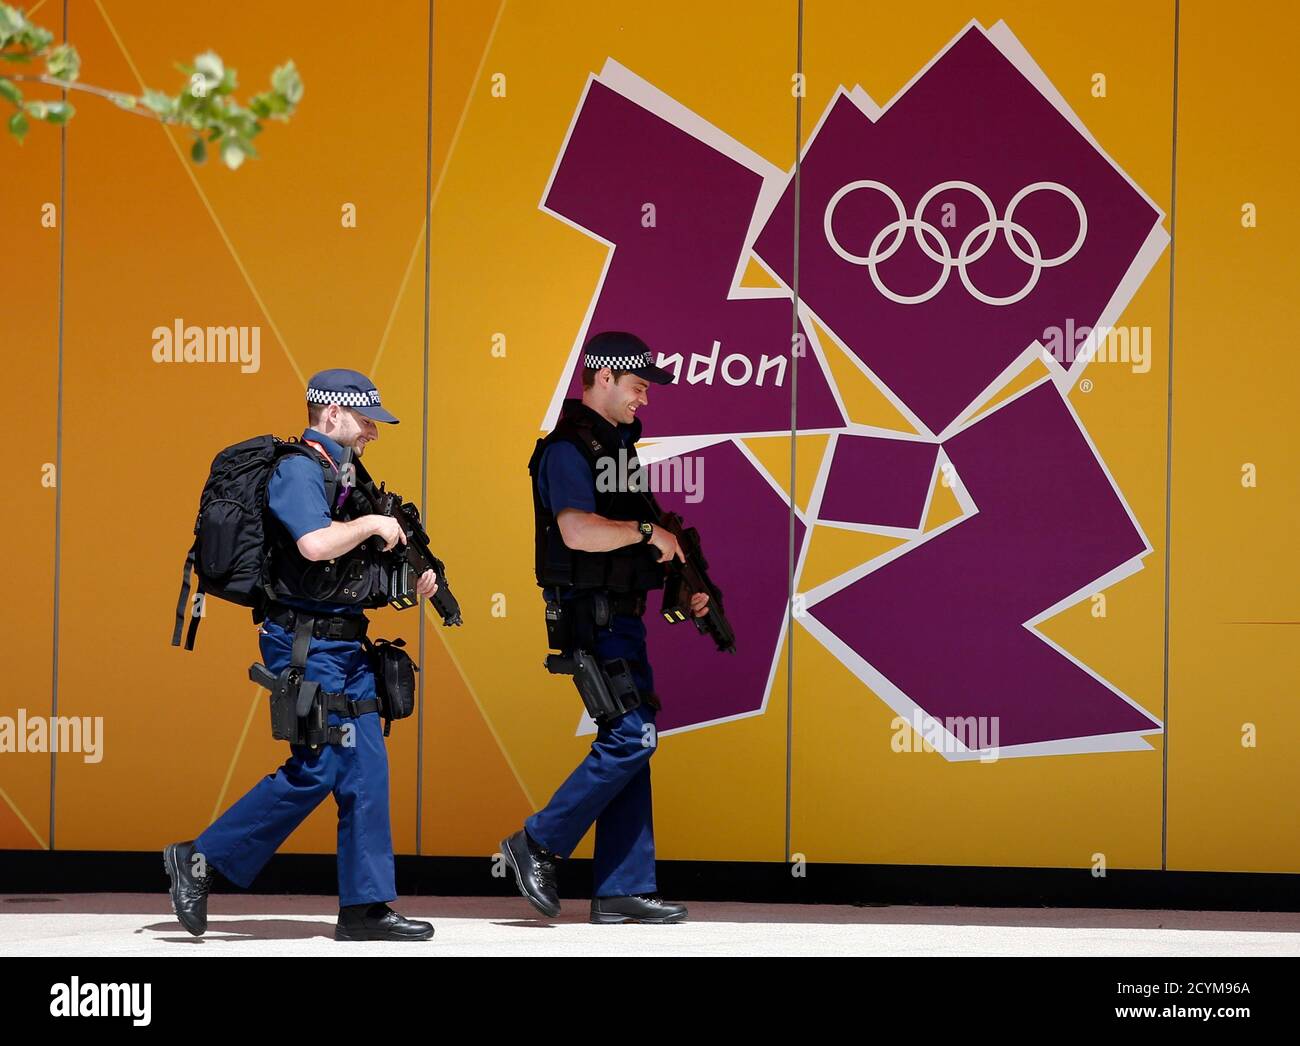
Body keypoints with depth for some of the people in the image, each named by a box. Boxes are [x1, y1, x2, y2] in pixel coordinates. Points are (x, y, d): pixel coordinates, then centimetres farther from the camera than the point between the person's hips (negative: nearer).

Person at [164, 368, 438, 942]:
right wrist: (373, 524, -15)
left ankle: (365, 907, 8)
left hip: (342, 643, 10)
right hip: (304, 641, -10)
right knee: (316, 767, -11)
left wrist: (411, 576, 10)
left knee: (365, 771, 6)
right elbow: (315, 544, -29)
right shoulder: (297, 470, -12)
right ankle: (199, 859, 0)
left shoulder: (341, 474, 18)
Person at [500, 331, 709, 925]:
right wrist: (648, 531, -18)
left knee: (629, 741, 7)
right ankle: (538, 844, -4)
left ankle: (622, 890, 8)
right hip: (591, 614, -10)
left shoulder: (618, 443, 18)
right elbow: (578, 531, -29)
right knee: (633, 736, -14)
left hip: (620, 615, 10)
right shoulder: (568, 448, -13)